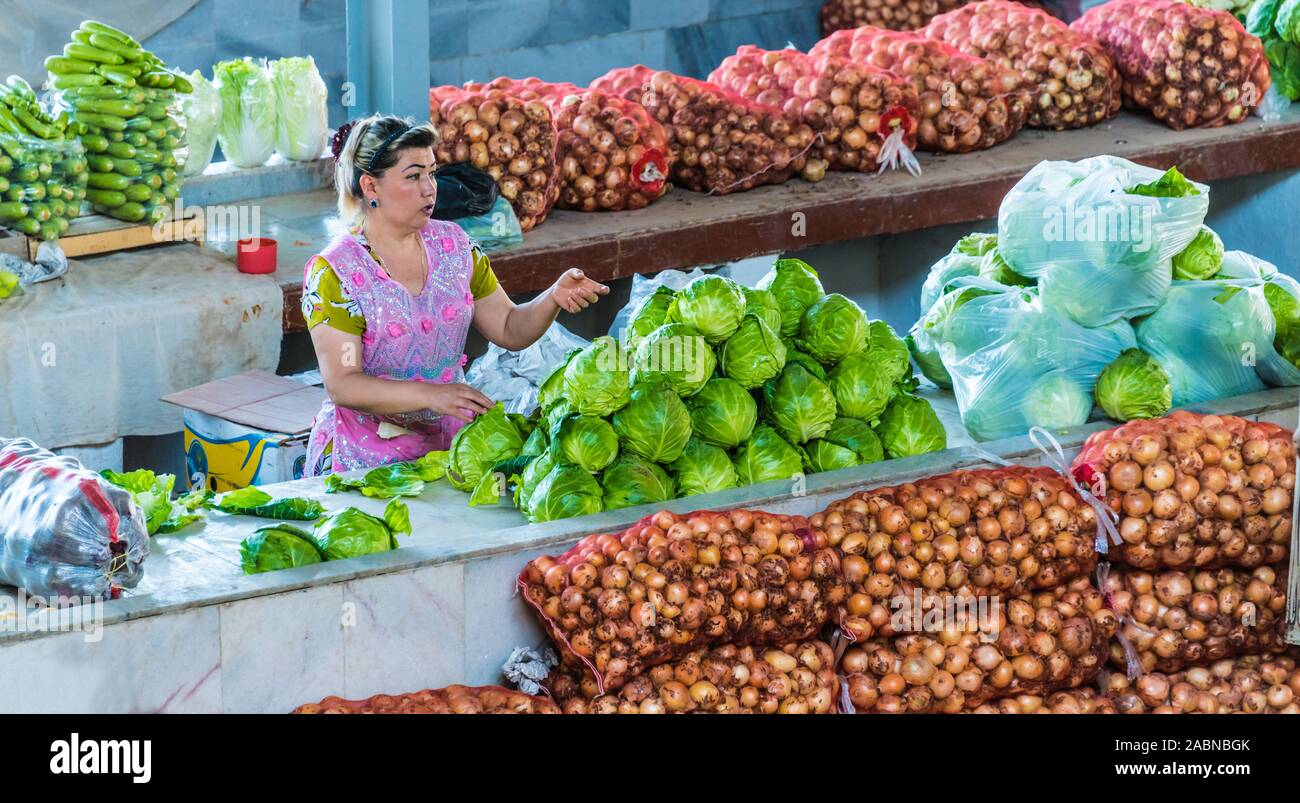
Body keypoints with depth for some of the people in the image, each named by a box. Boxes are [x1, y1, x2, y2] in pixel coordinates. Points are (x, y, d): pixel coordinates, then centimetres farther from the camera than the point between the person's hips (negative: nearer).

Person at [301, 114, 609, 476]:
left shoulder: (453, 245, 8)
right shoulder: (333, 272, -10)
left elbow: (509, 330, 13)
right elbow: (342, 385, -17)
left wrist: (554, 297, -8)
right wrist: (429, 395, -30)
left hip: (447, 443, 4)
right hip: (365, 459, -4)